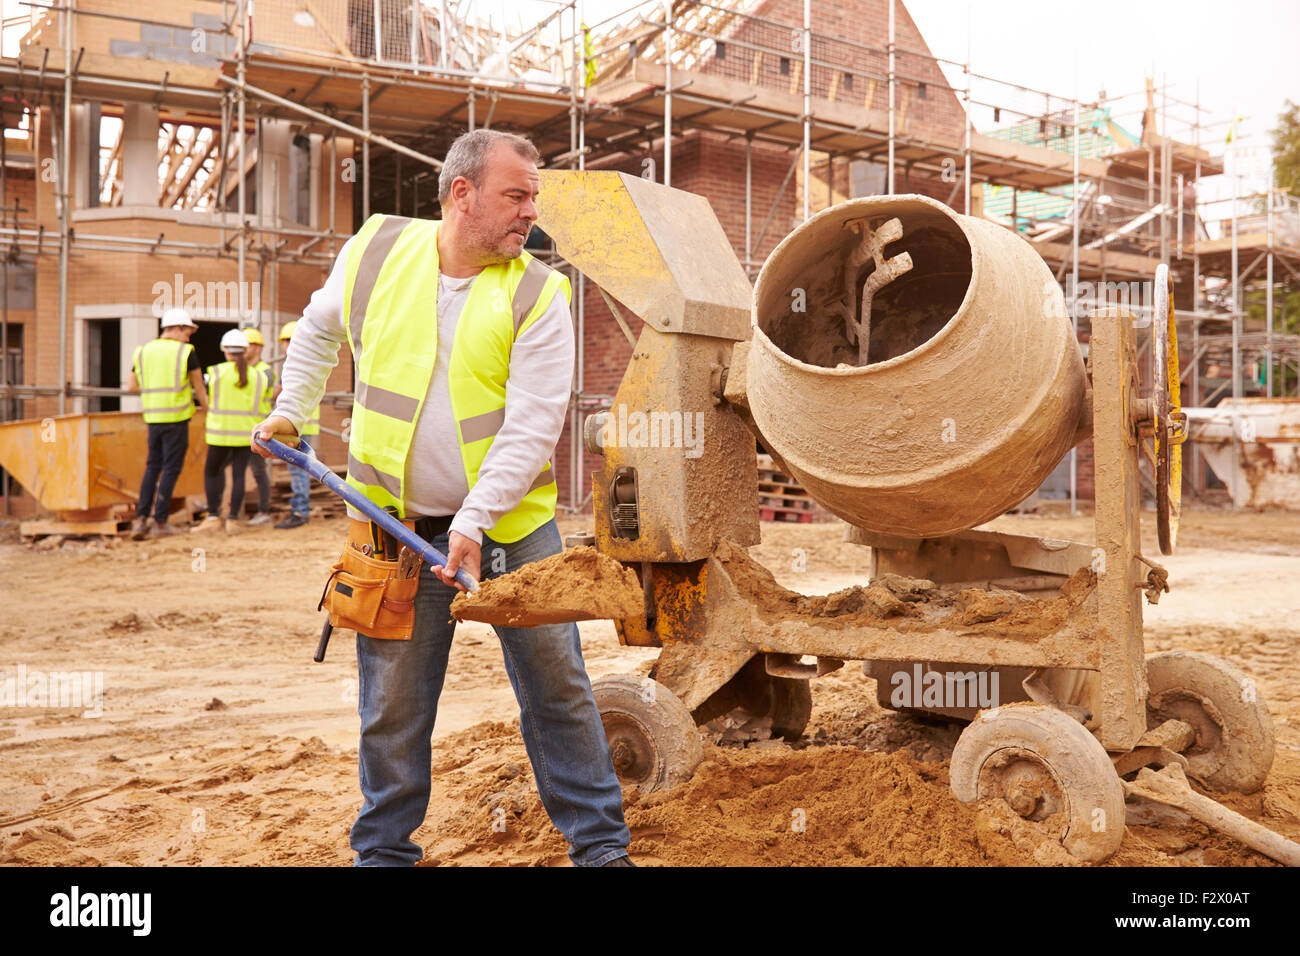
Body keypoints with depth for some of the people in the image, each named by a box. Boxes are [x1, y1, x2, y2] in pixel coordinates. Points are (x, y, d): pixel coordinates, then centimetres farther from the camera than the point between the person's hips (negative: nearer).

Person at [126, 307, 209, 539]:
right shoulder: (185, 352, -6)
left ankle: (141, 518, 6)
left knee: (153, 467, 16)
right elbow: (199, 387, 1)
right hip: (177, 417, -5)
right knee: (171, 469, 2)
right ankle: (160, 522, 4)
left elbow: (131, 386, 13)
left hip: (153, 417, 5)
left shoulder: (143, 351, 9)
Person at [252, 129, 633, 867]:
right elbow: (320, 329, 21)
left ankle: (600, 842, 22)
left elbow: (532, 429, -15)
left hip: (513, 525, -1)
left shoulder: (538, 296, -8)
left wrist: (475, 520, -24)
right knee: (393, 703, 9)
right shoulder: (374, 251, 0)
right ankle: (383, 849, 29)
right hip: (397, 528, 2)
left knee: (557, 688, 6)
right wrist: (292, 409, 15)